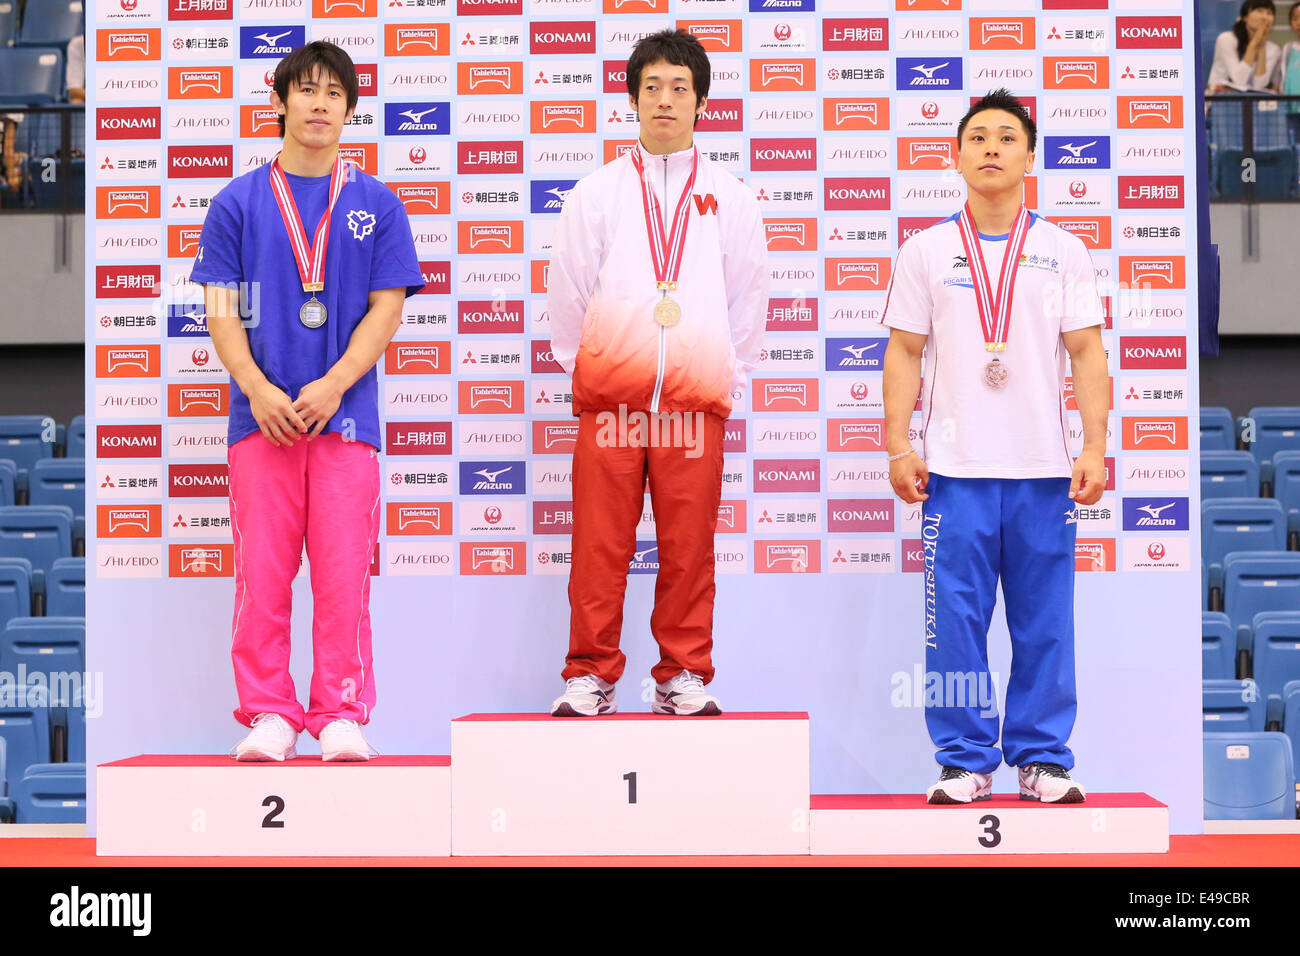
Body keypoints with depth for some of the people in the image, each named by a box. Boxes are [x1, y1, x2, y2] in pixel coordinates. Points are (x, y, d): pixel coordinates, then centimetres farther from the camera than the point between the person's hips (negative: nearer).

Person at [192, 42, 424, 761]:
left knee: (344, 573, -3)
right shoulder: (238, 203, 9)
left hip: (345, 413, 0)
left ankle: (341, 715, 6)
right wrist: (259, 390, -11)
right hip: (261, 413, 0)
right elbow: (221, 308, 5)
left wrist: (332, 386, -11)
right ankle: (269, 715, 8)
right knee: (262, 572, -1)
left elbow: (387, 306, 3)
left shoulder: (377, 205, 9)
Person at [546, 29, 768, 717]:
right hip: (609, 398, 0)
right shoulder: (596, 194, 10)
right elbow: (567, 293, 11)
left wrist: (725, 383, 8)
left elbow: (747, 300, 13)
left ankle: (684, 676, 11)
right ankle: (590, 677, 7)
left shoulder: (730, 200, 12)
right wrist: (586, 374, 7)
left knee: (689, 549, 1)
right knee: (599, 546, -2)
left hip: (696, 401, 0)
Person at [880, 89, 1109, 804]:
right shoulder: (925, 252, 7)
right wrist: (899, 447, -2)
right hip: (954, 470, 0)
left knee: (1045, 623, 4)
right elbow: (904, 353, 6)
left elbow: (1086, 354, 5)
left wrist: (1095, 448, -4)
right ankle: (964, 760, 10)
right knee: (955, 620, 0)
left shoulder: (1063, 252, 8)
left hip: (1044, 470, 1)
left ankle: (1043, 757, 14)